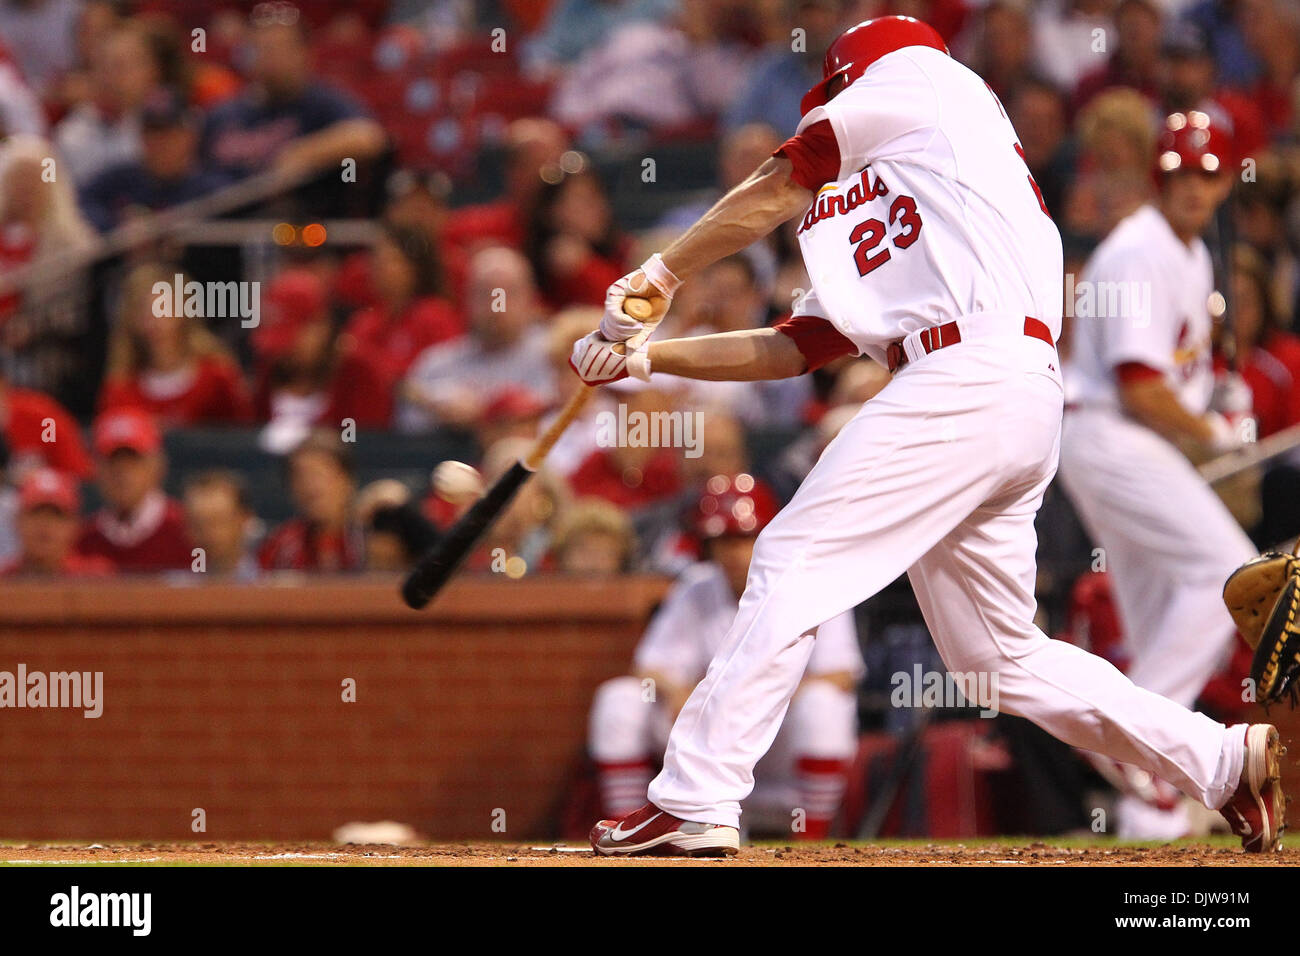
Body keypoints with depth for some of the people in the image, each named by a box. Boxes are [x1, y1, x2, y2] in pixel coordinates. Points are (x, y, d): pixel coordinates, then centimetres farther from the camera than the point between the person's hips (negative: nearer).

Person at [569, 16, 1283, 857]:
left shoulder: (916, 74, 12)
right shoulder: (875, 225, 32)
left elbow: (777, 191, 12)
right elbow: (794, 348, 27)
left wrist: (662, 274, 22)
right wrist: (649, 356, 21)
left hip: (972, 373, -9)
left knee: (794, 561, -10)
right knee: (1005, 658, 12)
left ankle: (697, 803, -14)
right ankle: (1227, 760, 16)